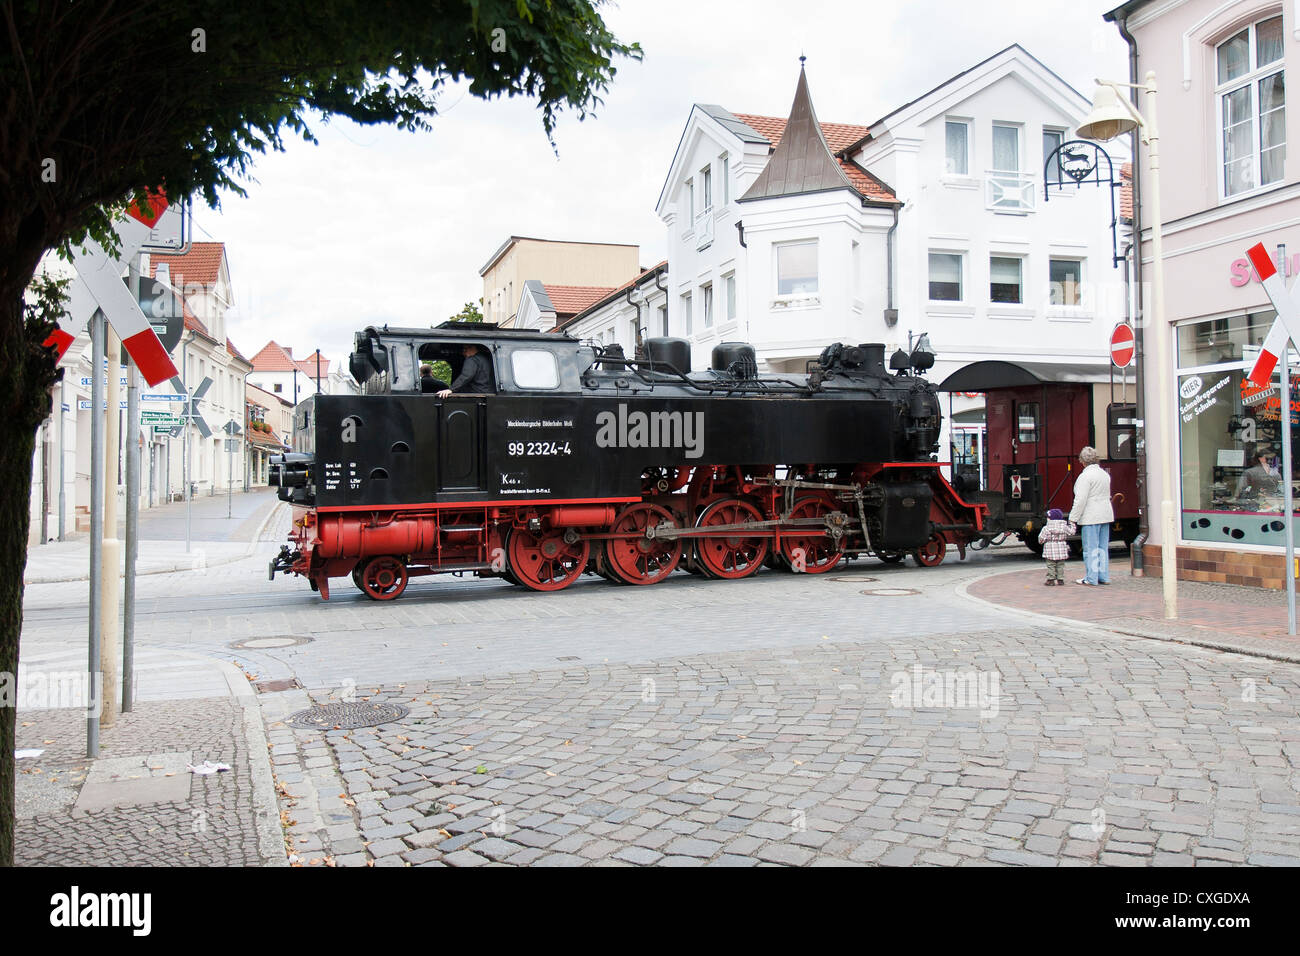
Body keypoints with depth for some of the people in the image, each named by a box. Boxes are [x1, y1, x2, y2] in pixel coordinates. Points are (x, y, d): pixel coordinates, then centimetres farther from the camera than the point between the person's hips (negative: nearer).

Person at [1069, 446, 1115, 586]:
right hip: (1106, 515, 8)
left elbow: (1081, 500, -18)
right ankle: (1104, 577, 17)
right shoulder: (1104, 474, 13)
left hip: (1091, 517, -8)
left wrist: (1073, 518, -13)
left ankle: (1091, 578, -1)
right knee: (1103, 547, 12)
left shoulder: (1085, 476, -13)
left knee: (1091, 548, -3)